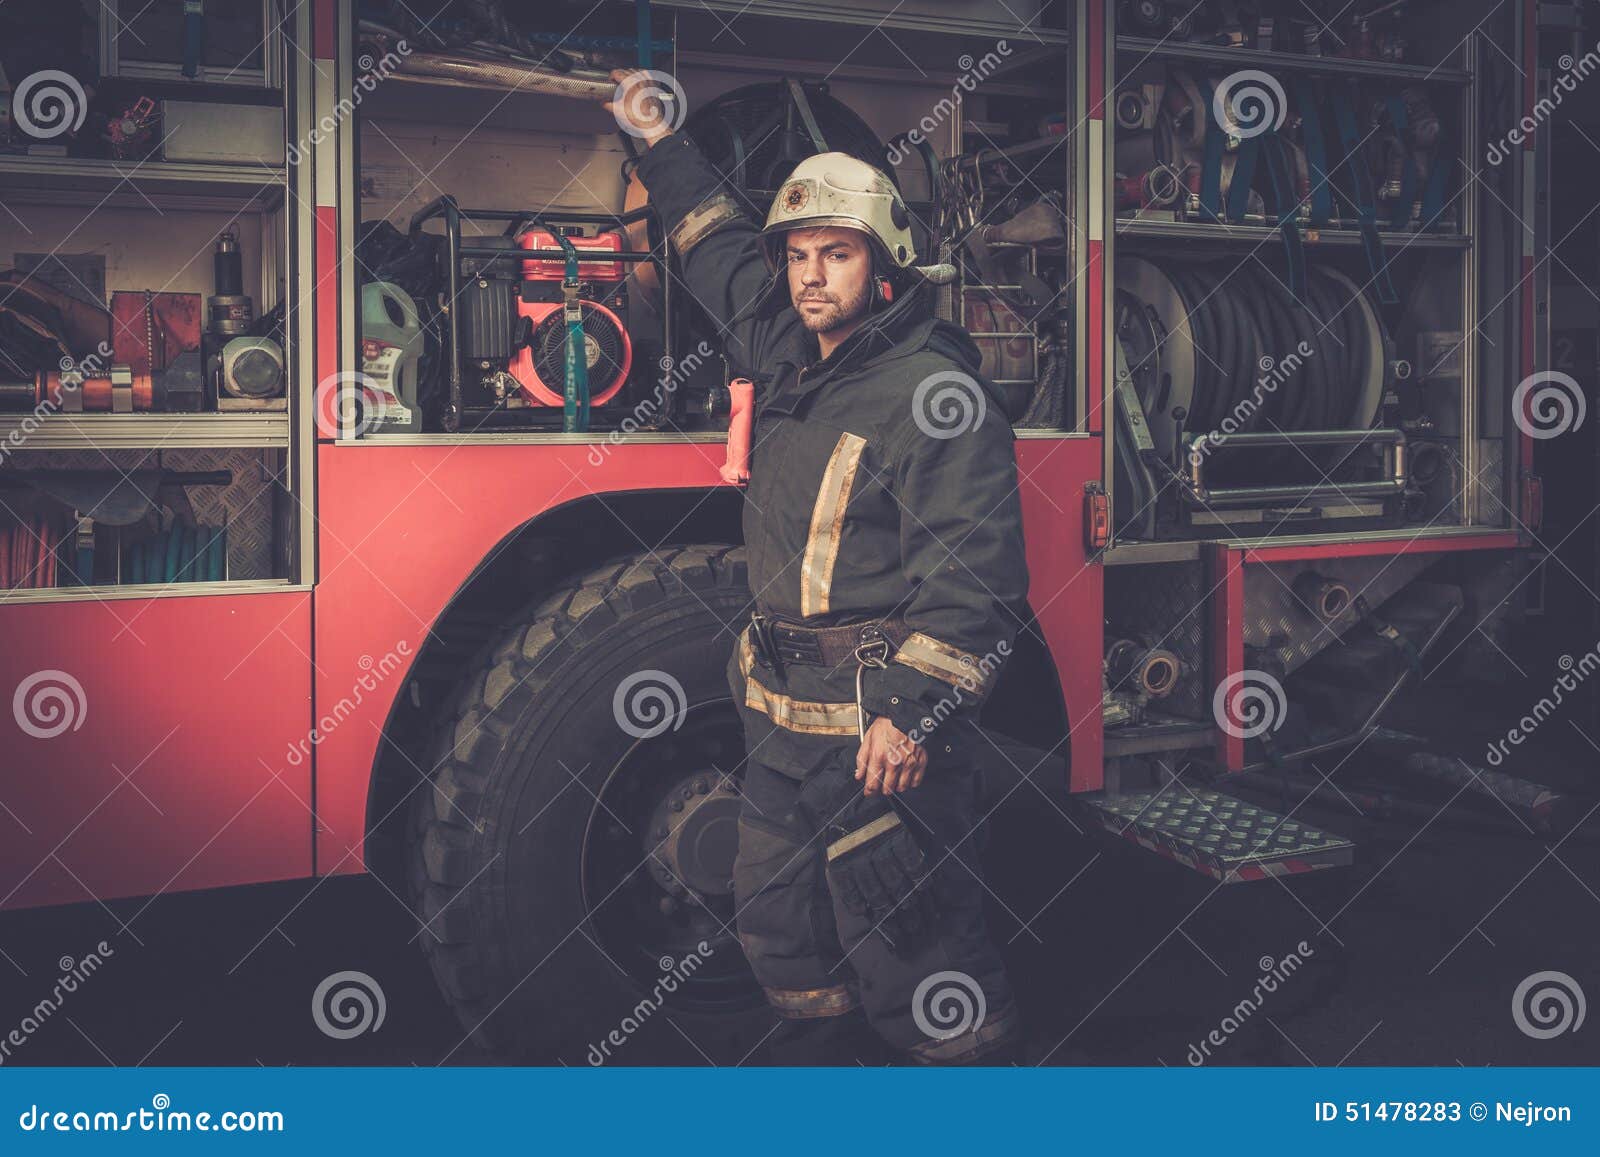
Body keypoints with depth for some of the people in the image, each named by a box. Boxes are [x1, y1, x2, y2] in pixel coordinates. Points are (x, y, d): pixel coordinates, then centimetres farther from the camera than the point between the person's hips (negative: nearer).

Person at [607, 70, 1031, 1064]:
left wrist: (913, 713, -26)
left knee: (910, 944, -2)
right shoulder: (792, 363, 10)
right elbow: (727, 260, 30)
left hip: (884, 723, -9)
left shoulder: (935, 394, -15)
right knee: (780, 920, 20)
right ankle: (817, 1056, 40)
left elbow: (971, 577, -21)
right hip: (786, 718, 9)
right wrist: (663, 146, 34)